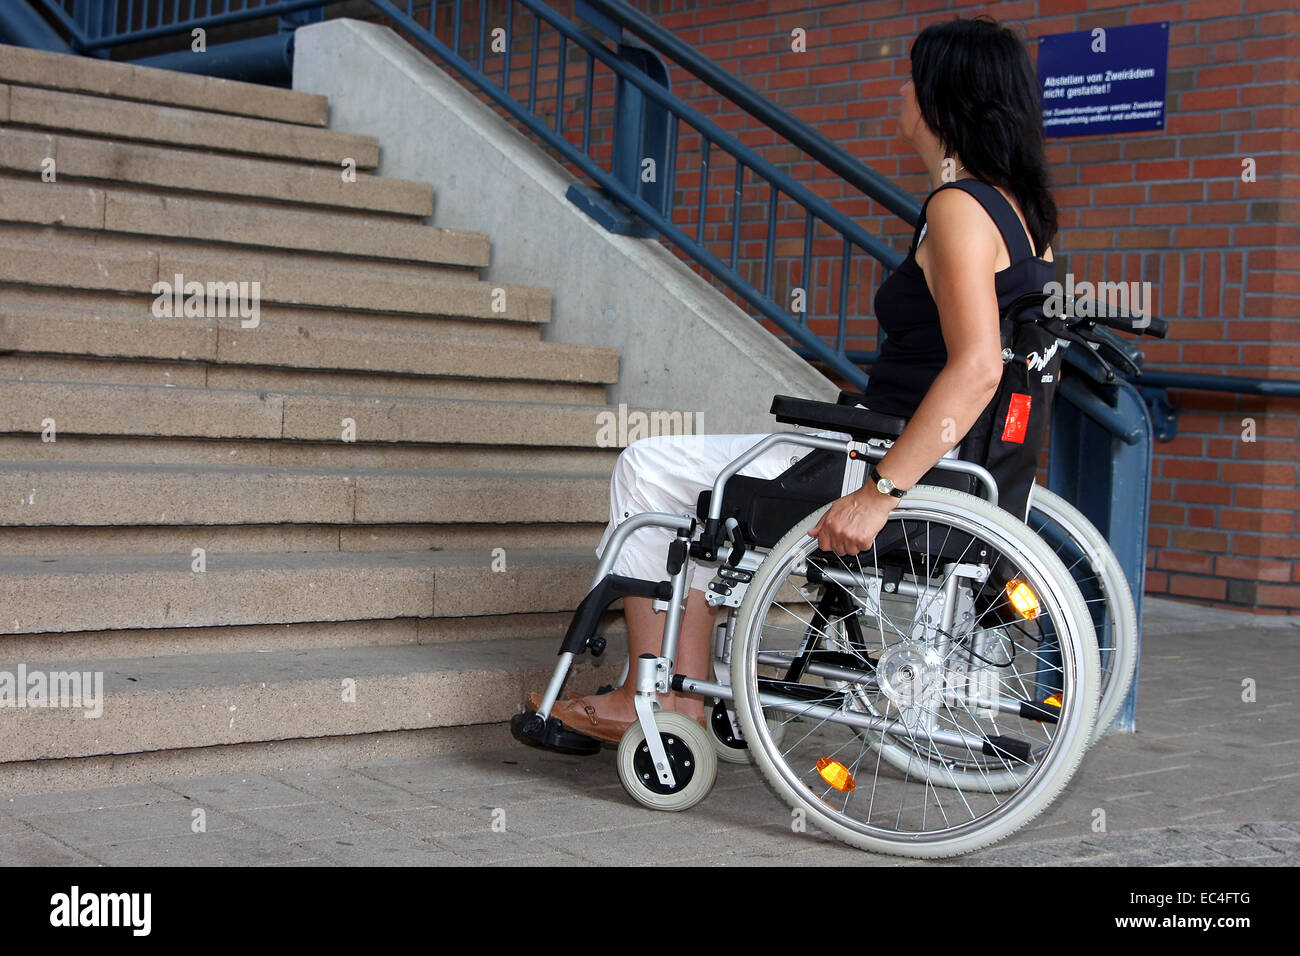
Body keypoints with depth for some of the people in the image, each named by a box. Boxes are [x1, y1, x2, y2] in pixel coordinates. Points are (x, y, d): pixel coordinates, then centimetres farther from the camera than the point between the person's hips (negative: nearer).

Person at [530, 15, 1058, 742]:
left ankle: (654, 697, 11)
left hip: (904, 464, -10)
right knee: (700, 488, 21)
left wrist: (879, 493, -31)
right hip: (963, 475, 10)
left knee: (652, 468, 3)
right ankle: (686, 692, 20)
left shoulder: (958, 208, -18)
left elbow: (977, 369, -29)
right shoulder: (1023, 211, 11)